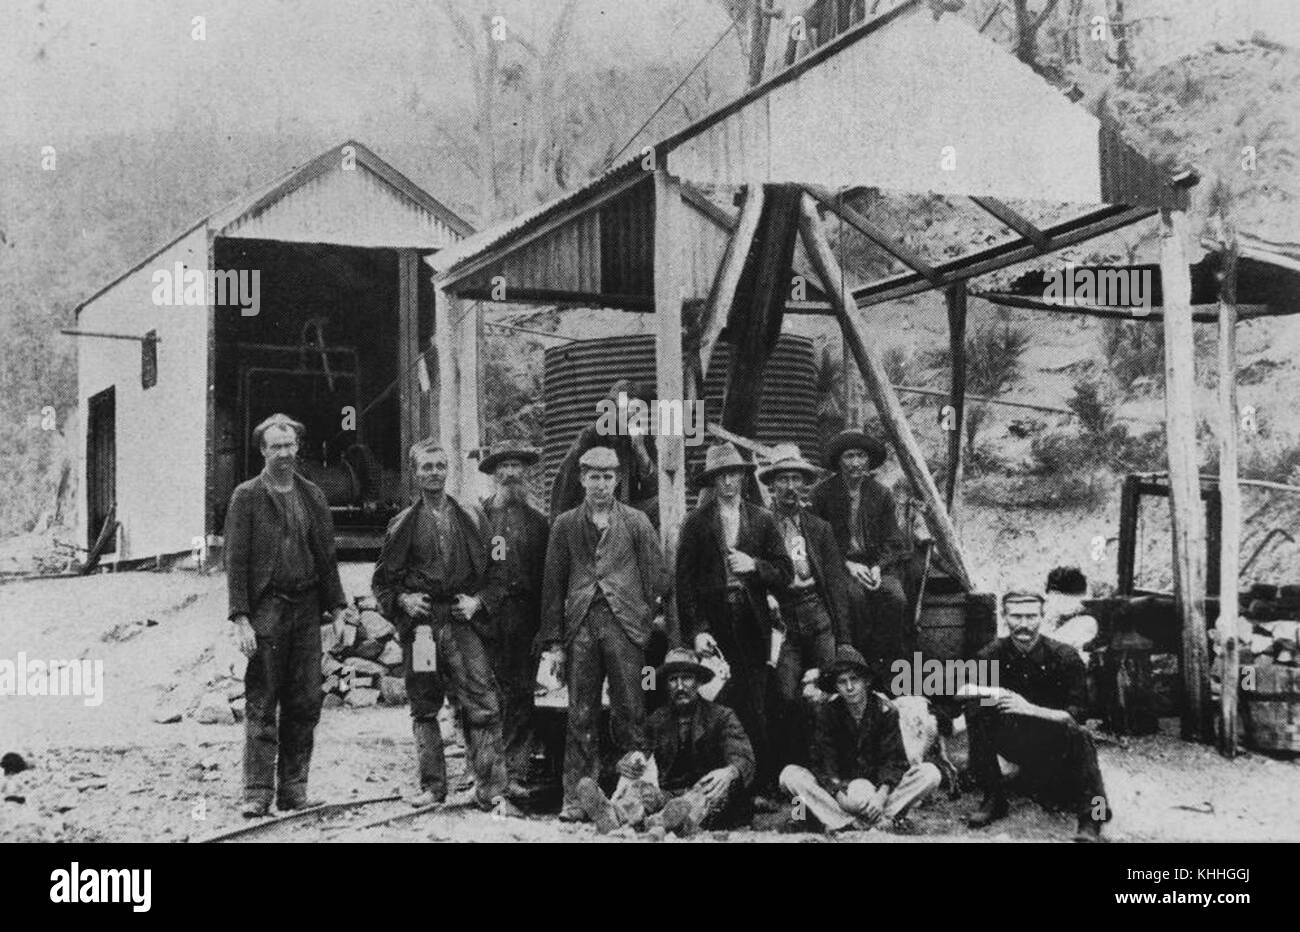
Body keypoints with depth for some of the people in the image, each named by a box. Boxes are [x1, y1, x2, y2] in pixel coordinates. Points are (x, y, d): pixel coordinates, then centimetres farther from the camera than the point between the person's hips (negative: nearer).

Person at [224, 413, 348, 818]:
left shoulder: (313, 496, 12)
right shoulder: (246, 496, 0)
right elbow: (235, 560, -4)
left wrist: (338, 606, 6)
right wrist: (241, 618, -12)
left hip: (306, 608, 4)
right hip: (266, 609, -4)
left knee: (305, 704, 5)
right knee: (261, 705, -3)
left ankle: (294, 790, 12)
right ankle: (257, 793, -1)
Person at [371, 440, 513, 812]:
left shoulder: (471, 517, 10)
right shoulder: (403, 524, 8)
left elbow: (492, 568, 14)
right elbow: (382, 579, 12)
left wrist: (477, 600, -1)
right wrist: (402, 600, -5)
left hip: (464, 622, 0)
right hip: (420, 624, 0)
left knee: (483, 705, -9)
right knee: (424, 708, 6)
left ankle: (491, 789, -6)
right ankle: (432, 785, 17)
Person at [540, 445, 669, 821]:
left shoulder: (636, 522, 9)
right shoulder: (565, 525, 11)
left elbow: (656, 576, 9)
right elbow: (553, 583, 11)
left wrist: (650, 622, 3)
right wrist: (554, 639, 7)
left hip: (624, 623, -1)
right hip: (580, 625, 1)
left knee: (629, 711, -1)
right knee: (580, 715, 1)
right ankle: (575, 796, 4)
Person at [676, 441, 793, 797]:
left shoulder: (763, 520, 12)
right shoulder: (695, 522, 6)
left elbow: (785, 573, 10)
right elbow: (684, 581, 1)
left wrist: (754, 566, -9)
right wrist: (696, 630, -7)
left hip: (753, 625, 1)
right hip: (712, 624, -1)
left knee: (755, 710, -2)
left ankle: (762, 783, 4)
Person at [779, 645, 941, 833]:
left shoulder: (885, 710, -4)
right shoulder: (827, 712, -3)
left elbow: (894, 760, -10)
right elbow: (824, 761, -10)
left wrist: (882, 794, -28)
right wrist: (840, 794, -29)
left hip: (880, 787, 0)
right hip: (839, 788, 0)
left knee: (931, 773, -23)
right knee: (790, 774, -25)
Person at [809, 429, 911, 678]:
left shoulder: (881, 494, 5)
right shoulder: (823, 492, -1)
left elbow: (892, 542, 6)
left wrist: (878, 567, -13)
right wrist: (848, 564, -13)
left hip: (877, 563, 2)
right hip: (839, 564, -2)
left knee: (896, 597, -27)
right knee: (855, 594, -33)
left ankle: (889, 658, -13)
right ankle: (865, 657, -17)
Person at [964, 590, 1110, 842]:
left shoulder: (1065, 657, -14)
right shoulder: (992, 654, -7)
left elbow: (1076, 715, -19)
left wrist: (1030, 709, -34)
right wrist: (989, 695, -34)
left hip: (1055, 746, -3)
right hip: (1014, 743, 3)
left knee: (1078, 733, -35)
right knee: (976, 711, -23)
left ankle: (1091, 818, -22)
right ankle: (993, 799, -14)